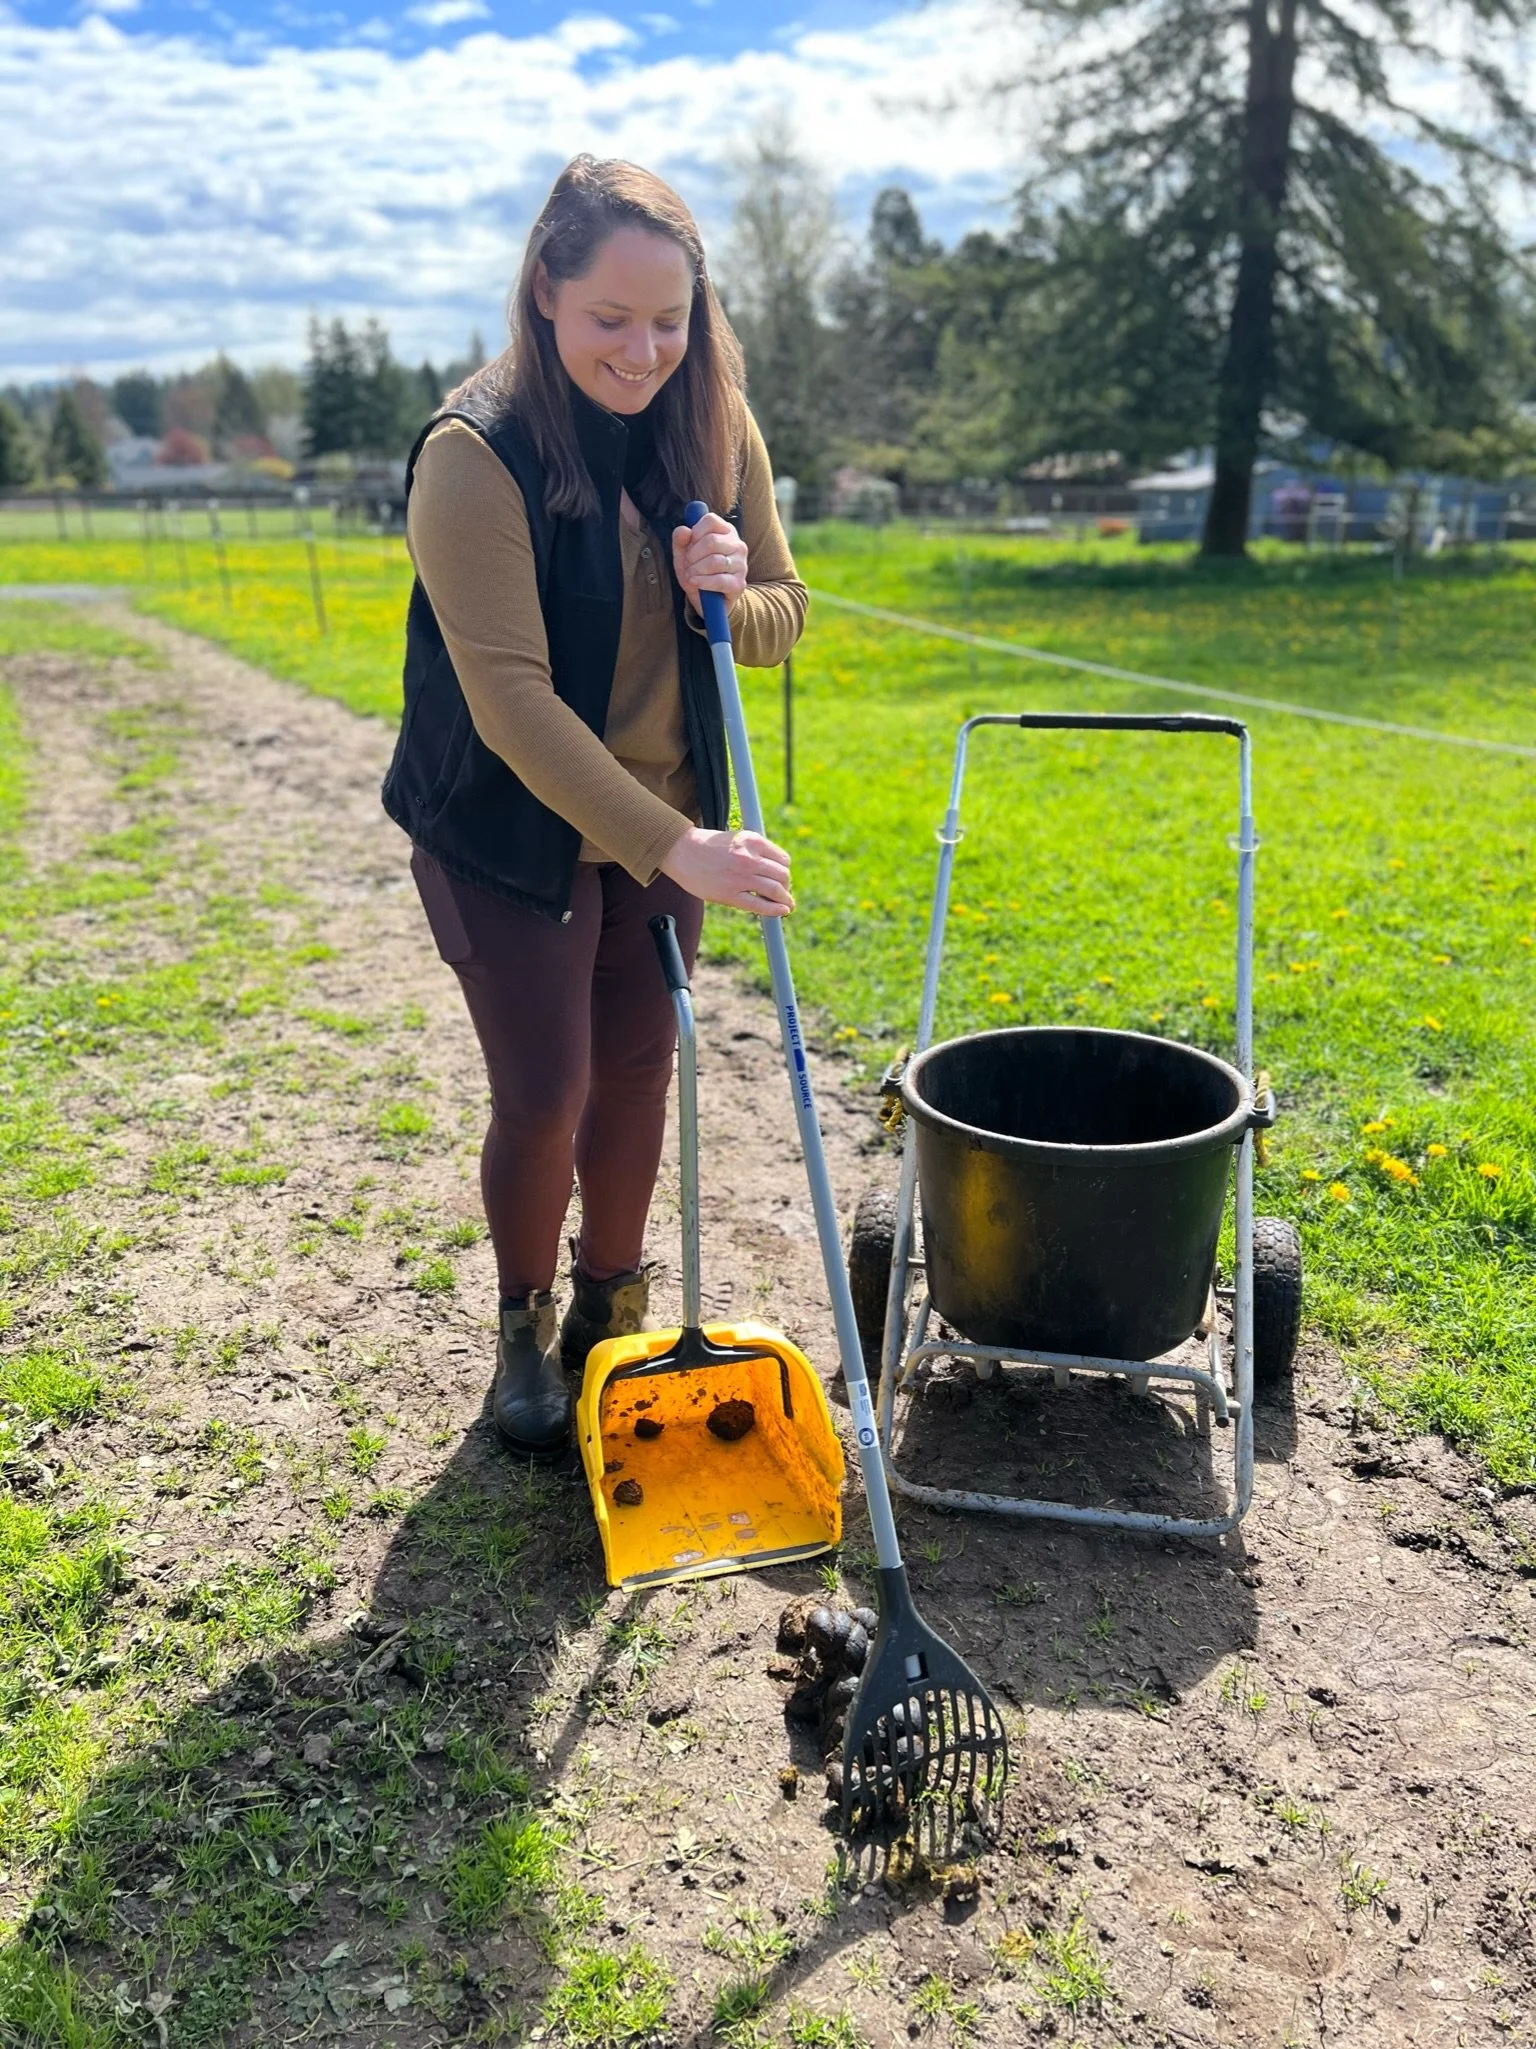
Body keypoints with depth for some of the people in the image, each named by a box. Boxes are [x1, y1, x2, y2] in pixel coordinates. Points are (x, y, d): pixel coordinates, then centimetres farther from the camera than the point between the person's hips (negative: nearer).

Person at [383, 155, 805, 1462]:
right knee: (544, 1095, -3)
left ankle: (611, 1311, 33)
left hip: (663, 824, 5)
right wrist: (676, 849, -33)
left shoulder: (715, 431, -4)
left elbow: (785, 616, 5)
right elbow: (512, 700, -28)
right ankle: (524, 1330, 25)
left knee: (637, 1073, 11)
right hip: (510, 831, -5)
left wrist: (730, 593, -19)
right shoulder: (475, 453, -22)